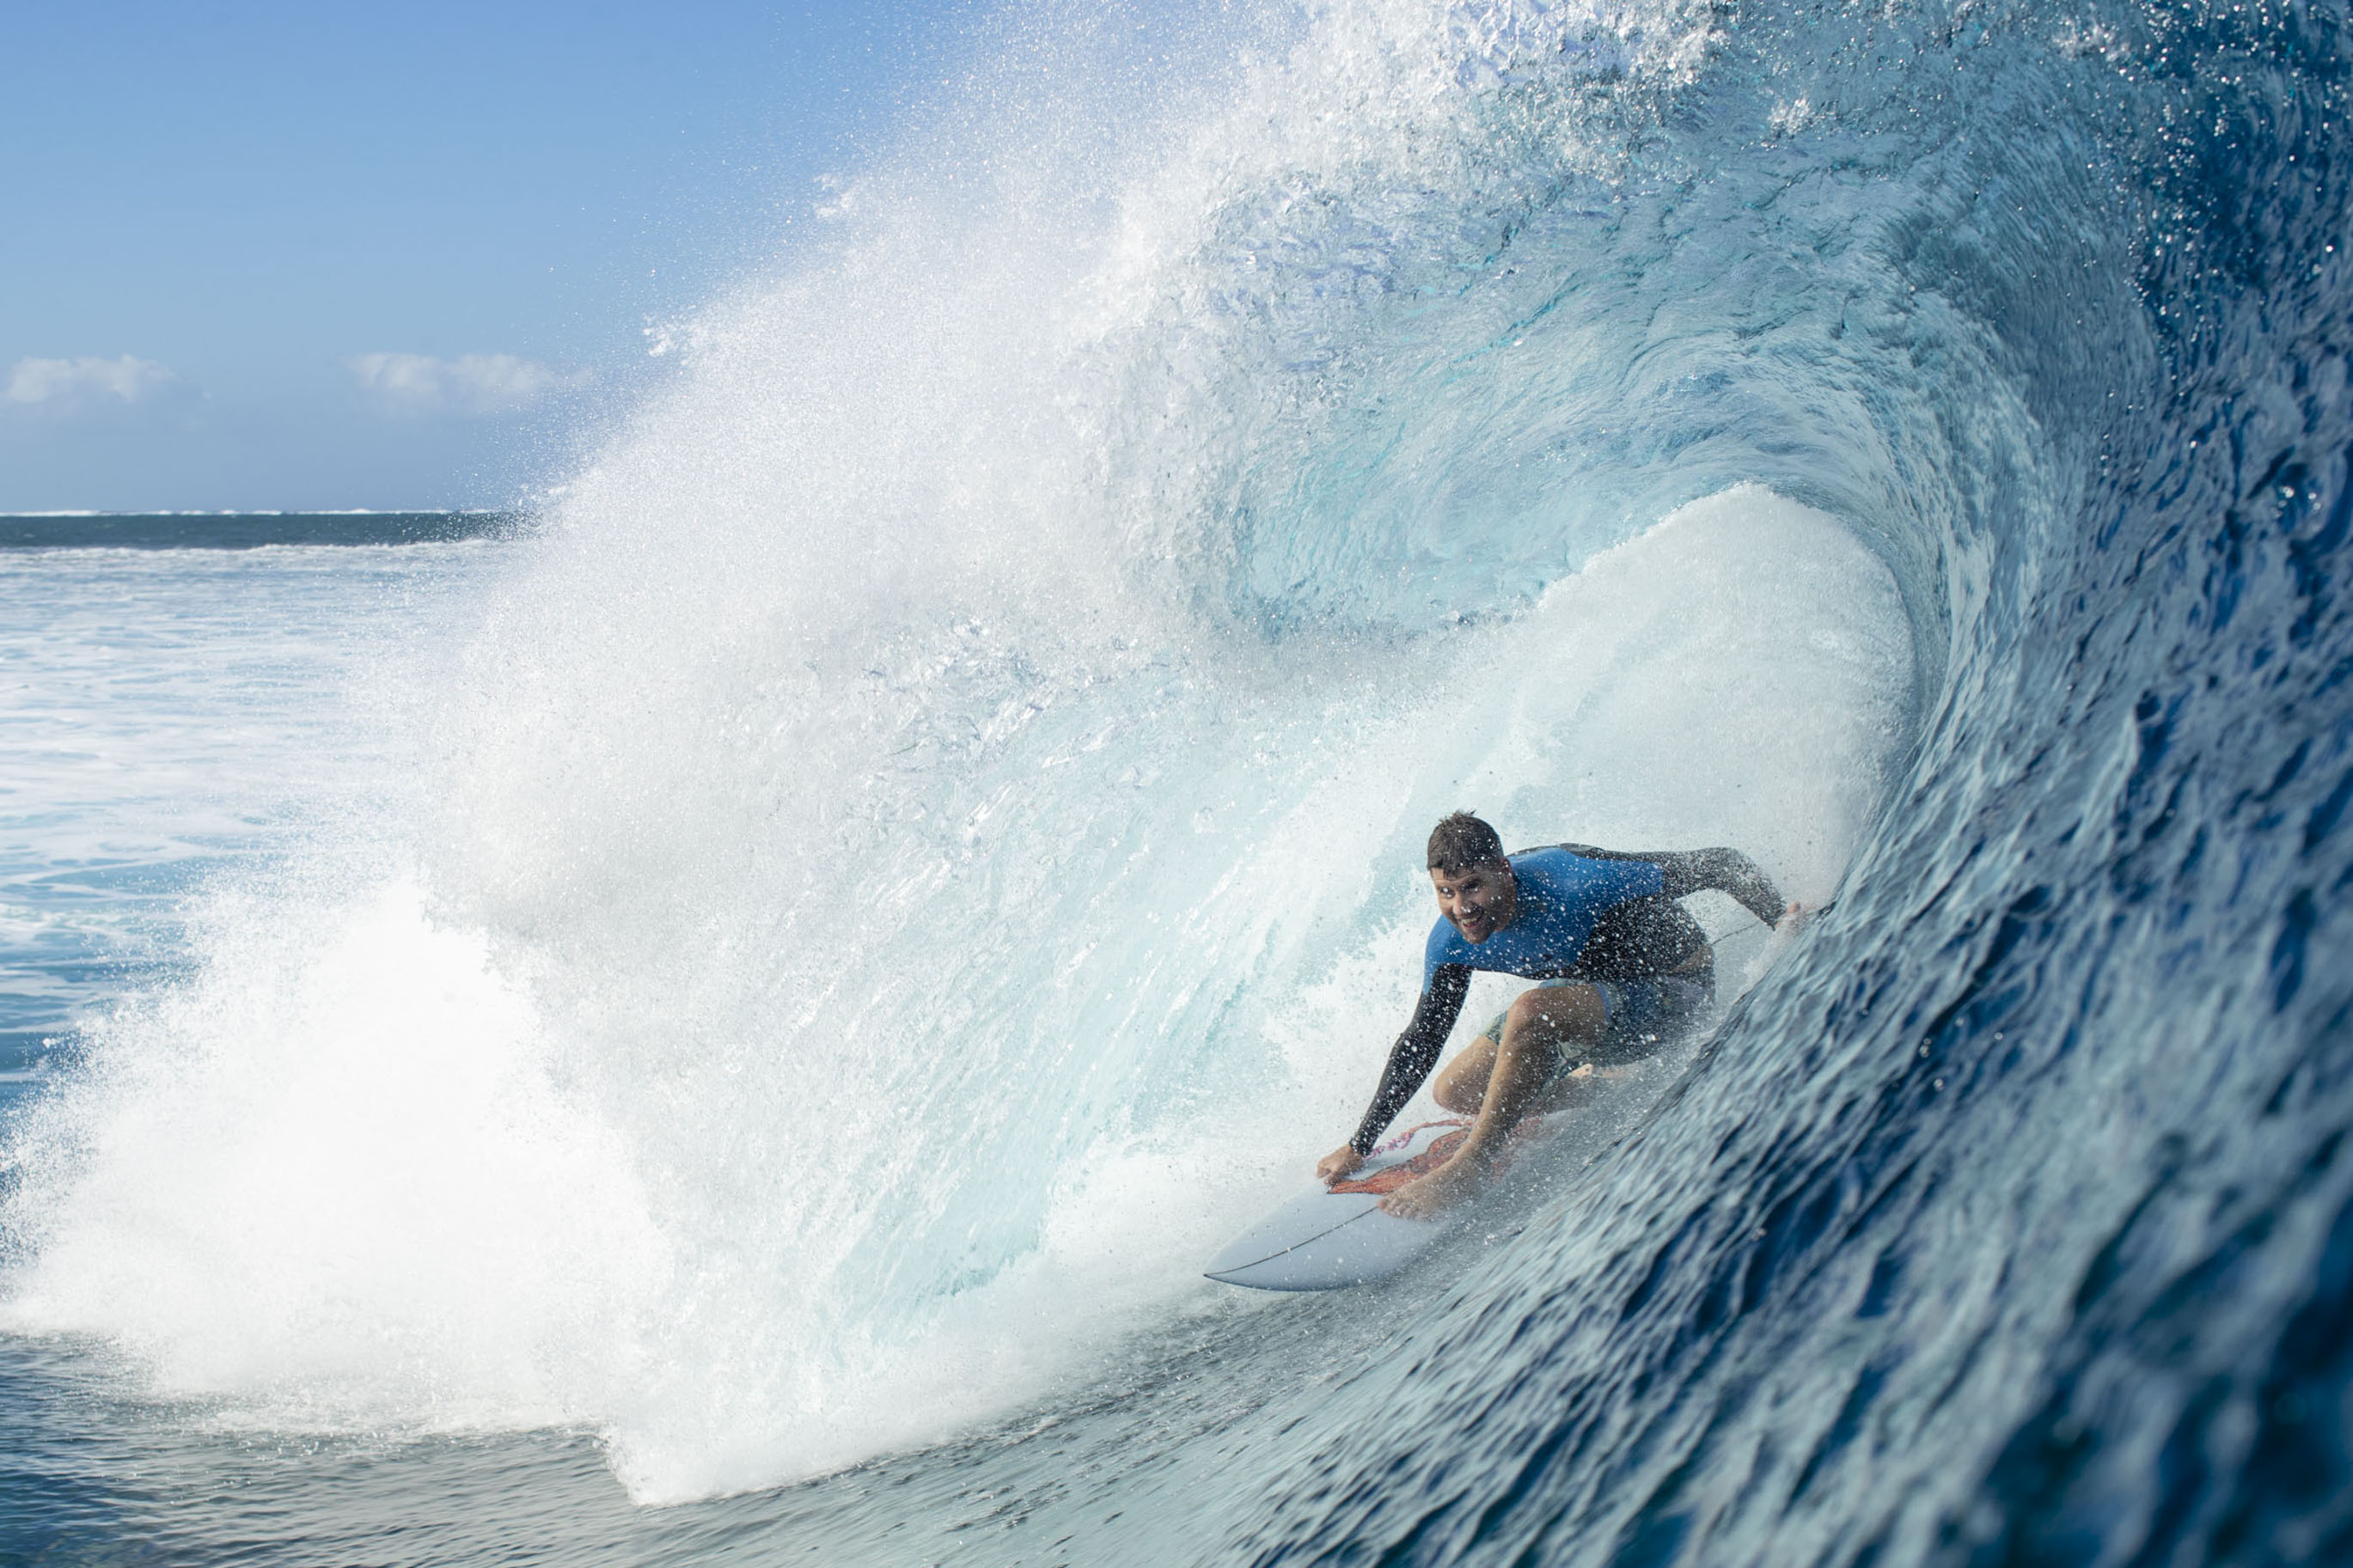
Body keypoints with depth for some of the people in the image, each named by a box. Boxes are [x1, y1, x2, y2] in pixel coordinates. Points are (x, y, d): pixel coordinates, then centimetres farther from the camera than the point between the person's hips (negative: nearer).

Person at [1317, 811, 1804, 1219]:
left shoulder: (1570, 879, -34)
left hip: (1673, 989, -7)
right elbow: (1421, 1041, -2)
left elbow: (1721, 865, -27)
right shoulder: (1450, 943, -15)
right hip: (1588, 985, 7)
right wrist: (1359, 1146, -3)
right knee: (1454, 1093, 1)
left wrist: (1783, 921, -38)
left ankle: (1465, 1169, -22)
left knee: (1529, 1014, -34)